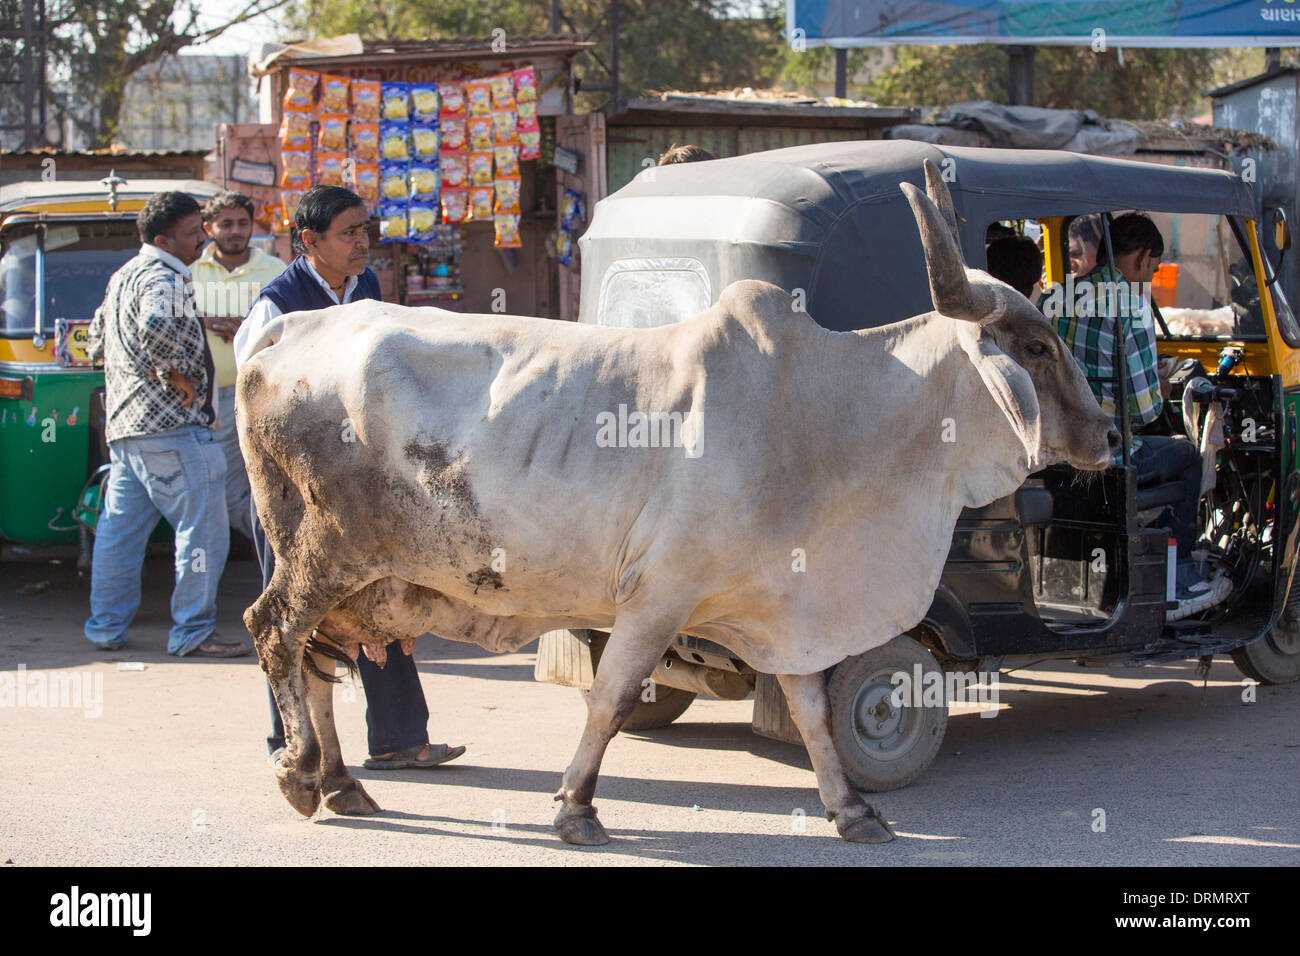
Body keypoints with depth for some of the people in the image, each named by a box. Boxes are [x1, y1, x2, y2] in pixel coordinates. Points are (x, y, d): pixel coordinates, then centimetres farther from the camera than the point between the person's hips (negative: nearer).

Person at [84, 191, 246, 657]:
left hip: (124, 424, 10)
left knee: (119, 528, 14)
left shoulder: (124, 276, 19)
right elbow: (155, 330, -34)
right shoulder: (163, 279, -14)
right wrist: (179, 376, -21)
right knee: (203, 530, -5)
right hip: (170, 426, -10)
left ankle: (106, 627, 20)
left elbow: (99, 336, 30)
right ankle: (193, 632, -3)